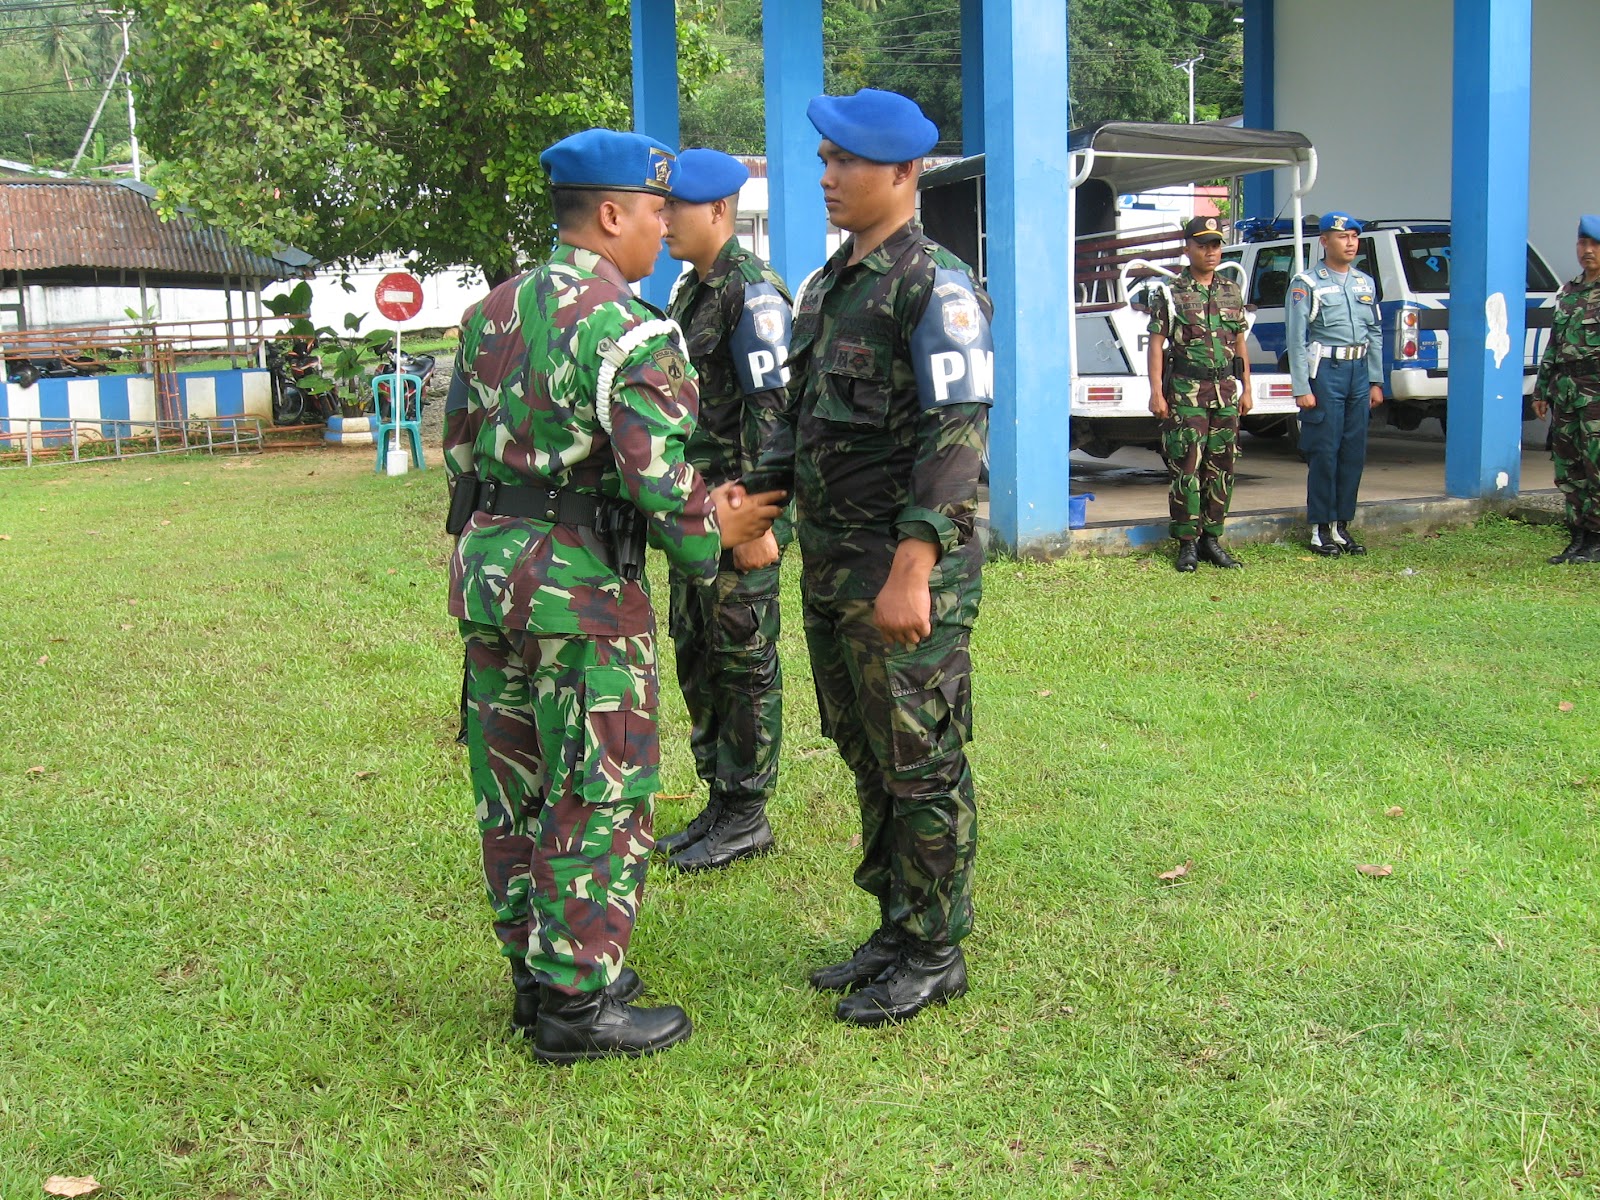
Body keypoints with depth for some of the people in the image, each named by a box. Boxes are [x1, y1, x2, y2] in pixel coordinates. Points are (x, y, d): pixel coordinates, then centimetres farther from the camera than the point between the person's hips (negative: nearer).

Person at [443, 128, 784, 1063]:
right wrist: (717, 531, -3)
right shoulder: (625, 327, -14)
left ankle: (536, 973, 28)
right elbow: (658, 475, -21)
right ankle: (578, 1001, 8)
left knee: (514, 785, 15)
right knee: (599, 795, 1)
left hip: (486, 564, 9)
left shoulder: (491, 312, 12)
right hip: (581, 582, -8)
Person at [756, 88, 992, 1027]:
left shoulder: (937, 286, -12)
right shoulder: (828, 286, 15)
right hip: (831, 564, 9)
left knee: (922, 767, 1)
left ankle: (935, 953, 15)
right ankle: (895, 931, 29)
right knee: (868, 760, 16)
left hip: (905, 567, -9)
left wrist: (912, 569, -26)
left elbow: (958, 432, -20)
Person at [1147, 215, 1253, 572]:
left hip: (1225, 389, 5)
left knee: (1222, 468, 6)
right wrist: (1156, 393, -10)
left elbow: (1239, 343, 16)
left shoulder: (1232, 292, 13)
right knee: (1187, 467, -5)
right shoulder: (1169, 294, -1)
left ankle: (1211, 539, 15)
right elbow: (1156, 344, -3)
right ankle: (1187, 544, 2)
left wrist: (1246, 389, 12)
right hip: (1185, 392, -4)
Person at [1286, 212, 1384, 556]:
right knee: (1324, 452, -4)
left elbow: (1375, 334, 18)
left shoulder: (1366, 283, 15)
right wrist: (1301, 388, -13)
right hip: (1326, 372, -6)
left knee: (1354, 451, 7)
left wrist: (1376, 381, 12)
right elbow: (1296, 338, -8)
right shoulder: (1307, 283, -3)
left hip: (1359, 371, 6)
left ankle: (1341, 525, 16)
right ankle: (1320, 529, 4)